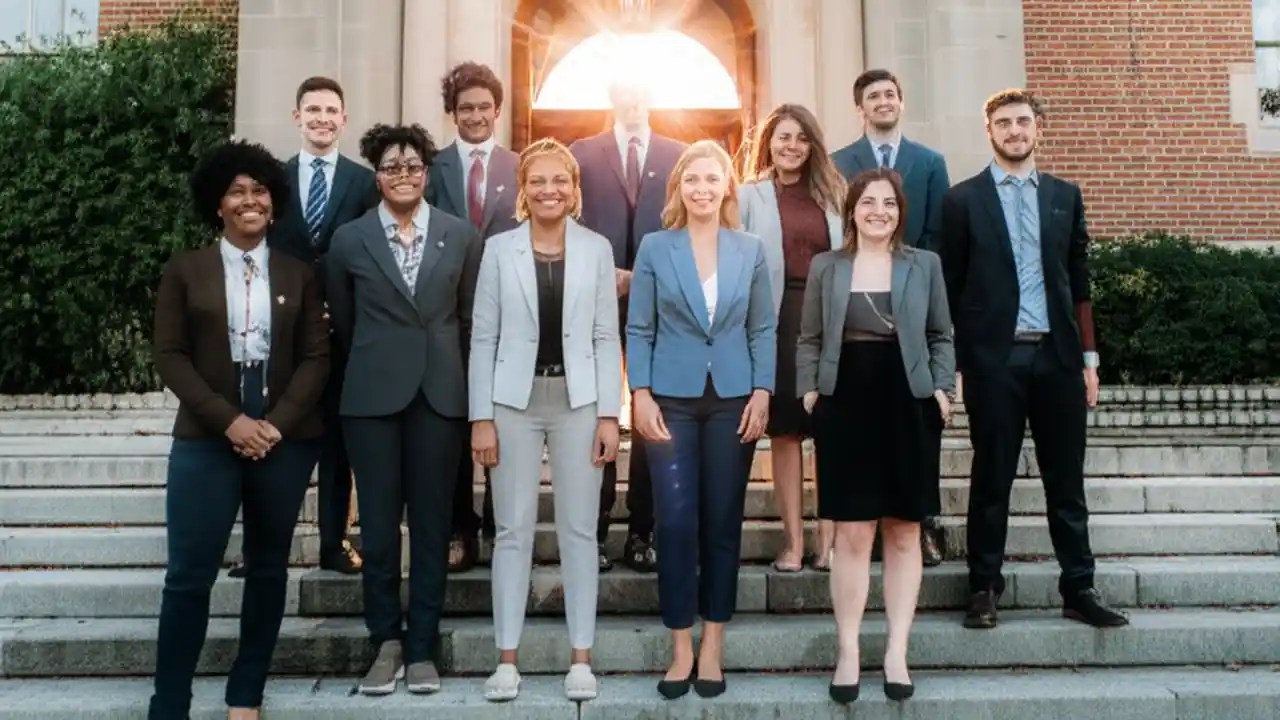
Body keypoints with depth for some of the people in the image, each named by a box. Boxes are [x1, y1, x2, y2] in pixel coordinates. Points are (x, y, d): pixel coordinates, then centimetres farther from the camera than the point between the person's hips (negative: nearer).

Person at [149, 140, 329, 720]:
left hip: (287, 437, 2)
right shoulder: (185, 270, 6)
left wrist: (277, 423, -11)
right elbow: (169, 355, -1)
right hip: (206, 437, -1)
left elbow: (316, 357, 3)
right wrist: (230, 420, -13)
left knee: (269, 568, 8)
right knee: (189, 573, -4)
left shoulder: (299, 274, 9)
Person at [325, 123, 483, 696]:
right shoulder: (349, 239, 3)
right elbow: (343, 323, 13)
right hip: (373, 395, 0)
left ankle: (422, 648, 17)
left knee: (431, 523, 6)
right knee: (378, 523, 5)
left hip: (441, 393, 0)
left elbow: (470, 318, 9)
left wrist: (466, 387, 11)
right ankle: (386, 643, 20)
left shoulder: (462, 236, 4)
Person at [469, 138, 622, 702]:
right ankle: (507, 660, 14)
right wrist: (481, 417, -4)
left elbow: (607, 337, 3)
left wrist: (609, 414, -4)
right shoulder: (498, 249, 2)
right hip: (515, 400, 0)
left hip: (578, 400, 0)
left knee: (579, 529, 5)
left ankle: (581, 658, 15)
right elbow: (483, 338, 1)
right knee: (513, 529, 5)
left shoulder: (597, 249, 3)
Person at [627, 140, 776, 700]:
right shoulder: (654, 248, 2)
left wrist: (762, 393, -4)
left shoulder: (751, 250, 6)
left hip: (733, 400, 1)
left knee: (723, 522, 6)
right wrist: (641, 395, -8)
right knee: (676, 523, -3)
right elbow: (638, 329, 1)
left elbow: (764, 329, 6)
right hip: (671, 400, -1)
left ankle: (712, 647, 18)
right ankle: (680, 648, 10)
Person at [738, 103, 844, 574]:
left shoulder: (832, 194, 12)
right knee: (784, 431, 3)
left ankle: (829, 540, 11)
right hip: (777, 321, -2)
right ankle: (794, 541, 10)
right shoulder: (749, 196, 5)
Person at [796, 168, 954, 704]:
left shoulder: (925, 264, 8)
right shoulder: (825, 267, 8)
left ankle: (897, 652, 14)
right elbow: (809, 340, 10)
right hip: (844, 406, -1)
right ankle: (848, 653, 8)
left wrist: (942, 388, -1)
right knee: (852, 535, 0)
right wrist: (808, 390, -2)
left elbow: (941, 336, 11)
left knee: (904, 533, 5)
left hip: (907, 406, 1)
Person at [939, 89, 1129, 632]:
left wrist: (1088, 356, 8)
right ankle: (984, 589, 14)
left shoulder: (1065, 195, 13)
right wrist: (956, 362, -4)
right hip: (994, 357, -3)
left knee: (1066, 477, 7)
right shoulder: (963, 199, 3)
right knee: (991, 477, 4)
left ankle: (1079, 588, 16)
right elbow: (951, 286, 1)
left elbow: (1079, 281, 13)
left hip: (1057, 354, 3)